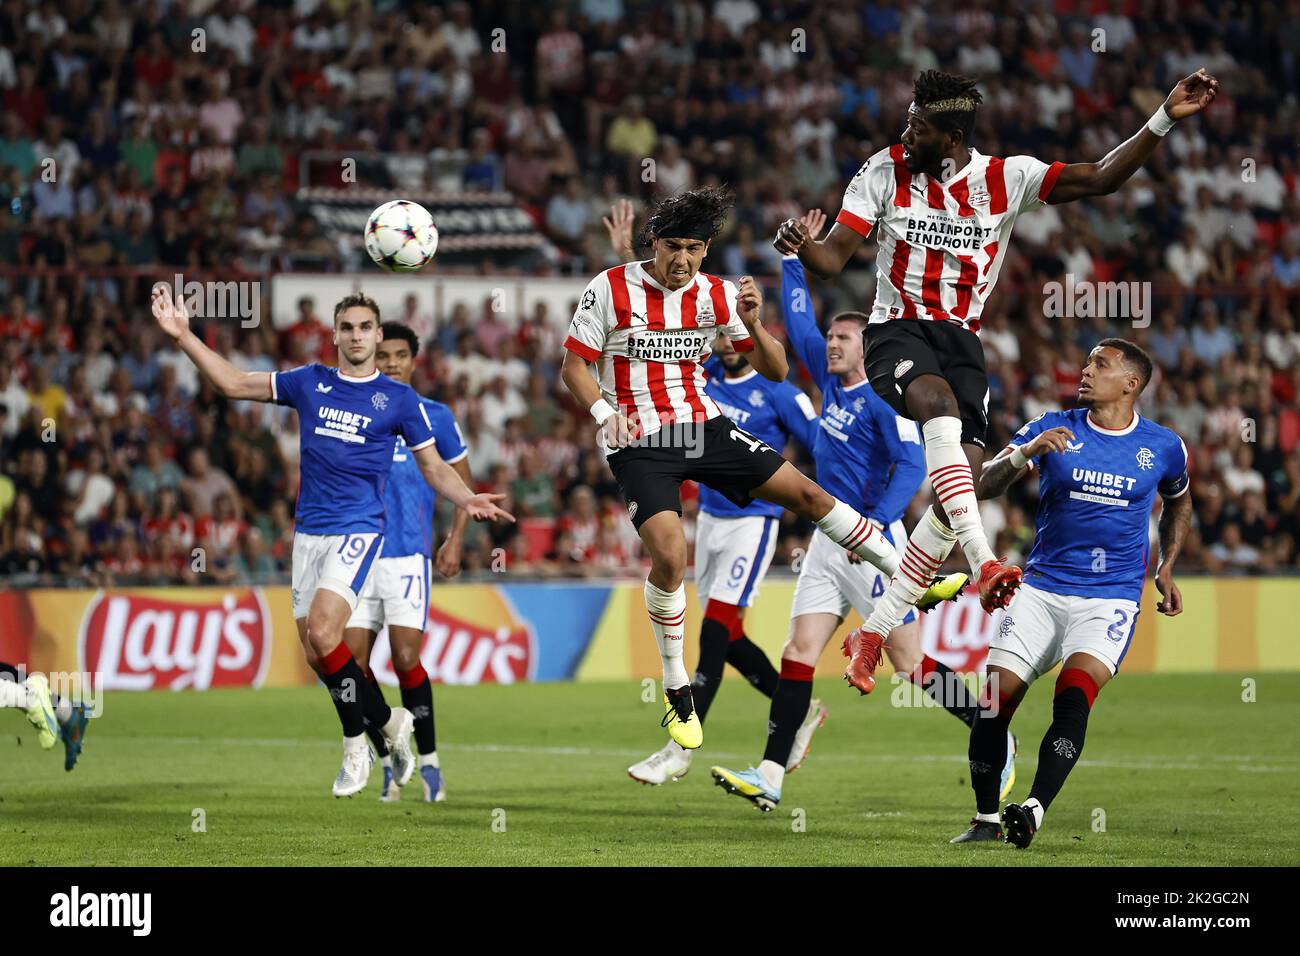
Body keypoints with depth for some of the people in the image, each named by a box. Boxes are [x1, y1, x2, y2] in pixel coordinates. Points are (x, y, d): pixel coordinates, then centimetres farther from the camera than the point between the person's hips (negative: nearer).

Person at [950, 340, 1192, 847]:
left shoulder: (1164, 447, 4)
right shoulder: (1053, 429, 1)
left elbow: (1178, 503, 26)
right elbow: (984, 487, -8)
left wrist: (1166, 568, 14)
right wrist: (1025, 453, -26)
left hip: (1111, 597, -1)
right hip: (1041, 589, 2)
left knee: (1073, 699, -24)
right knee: (994, 703, -7)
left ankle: (1032, 811, -29)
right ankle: (986, 818, 8)